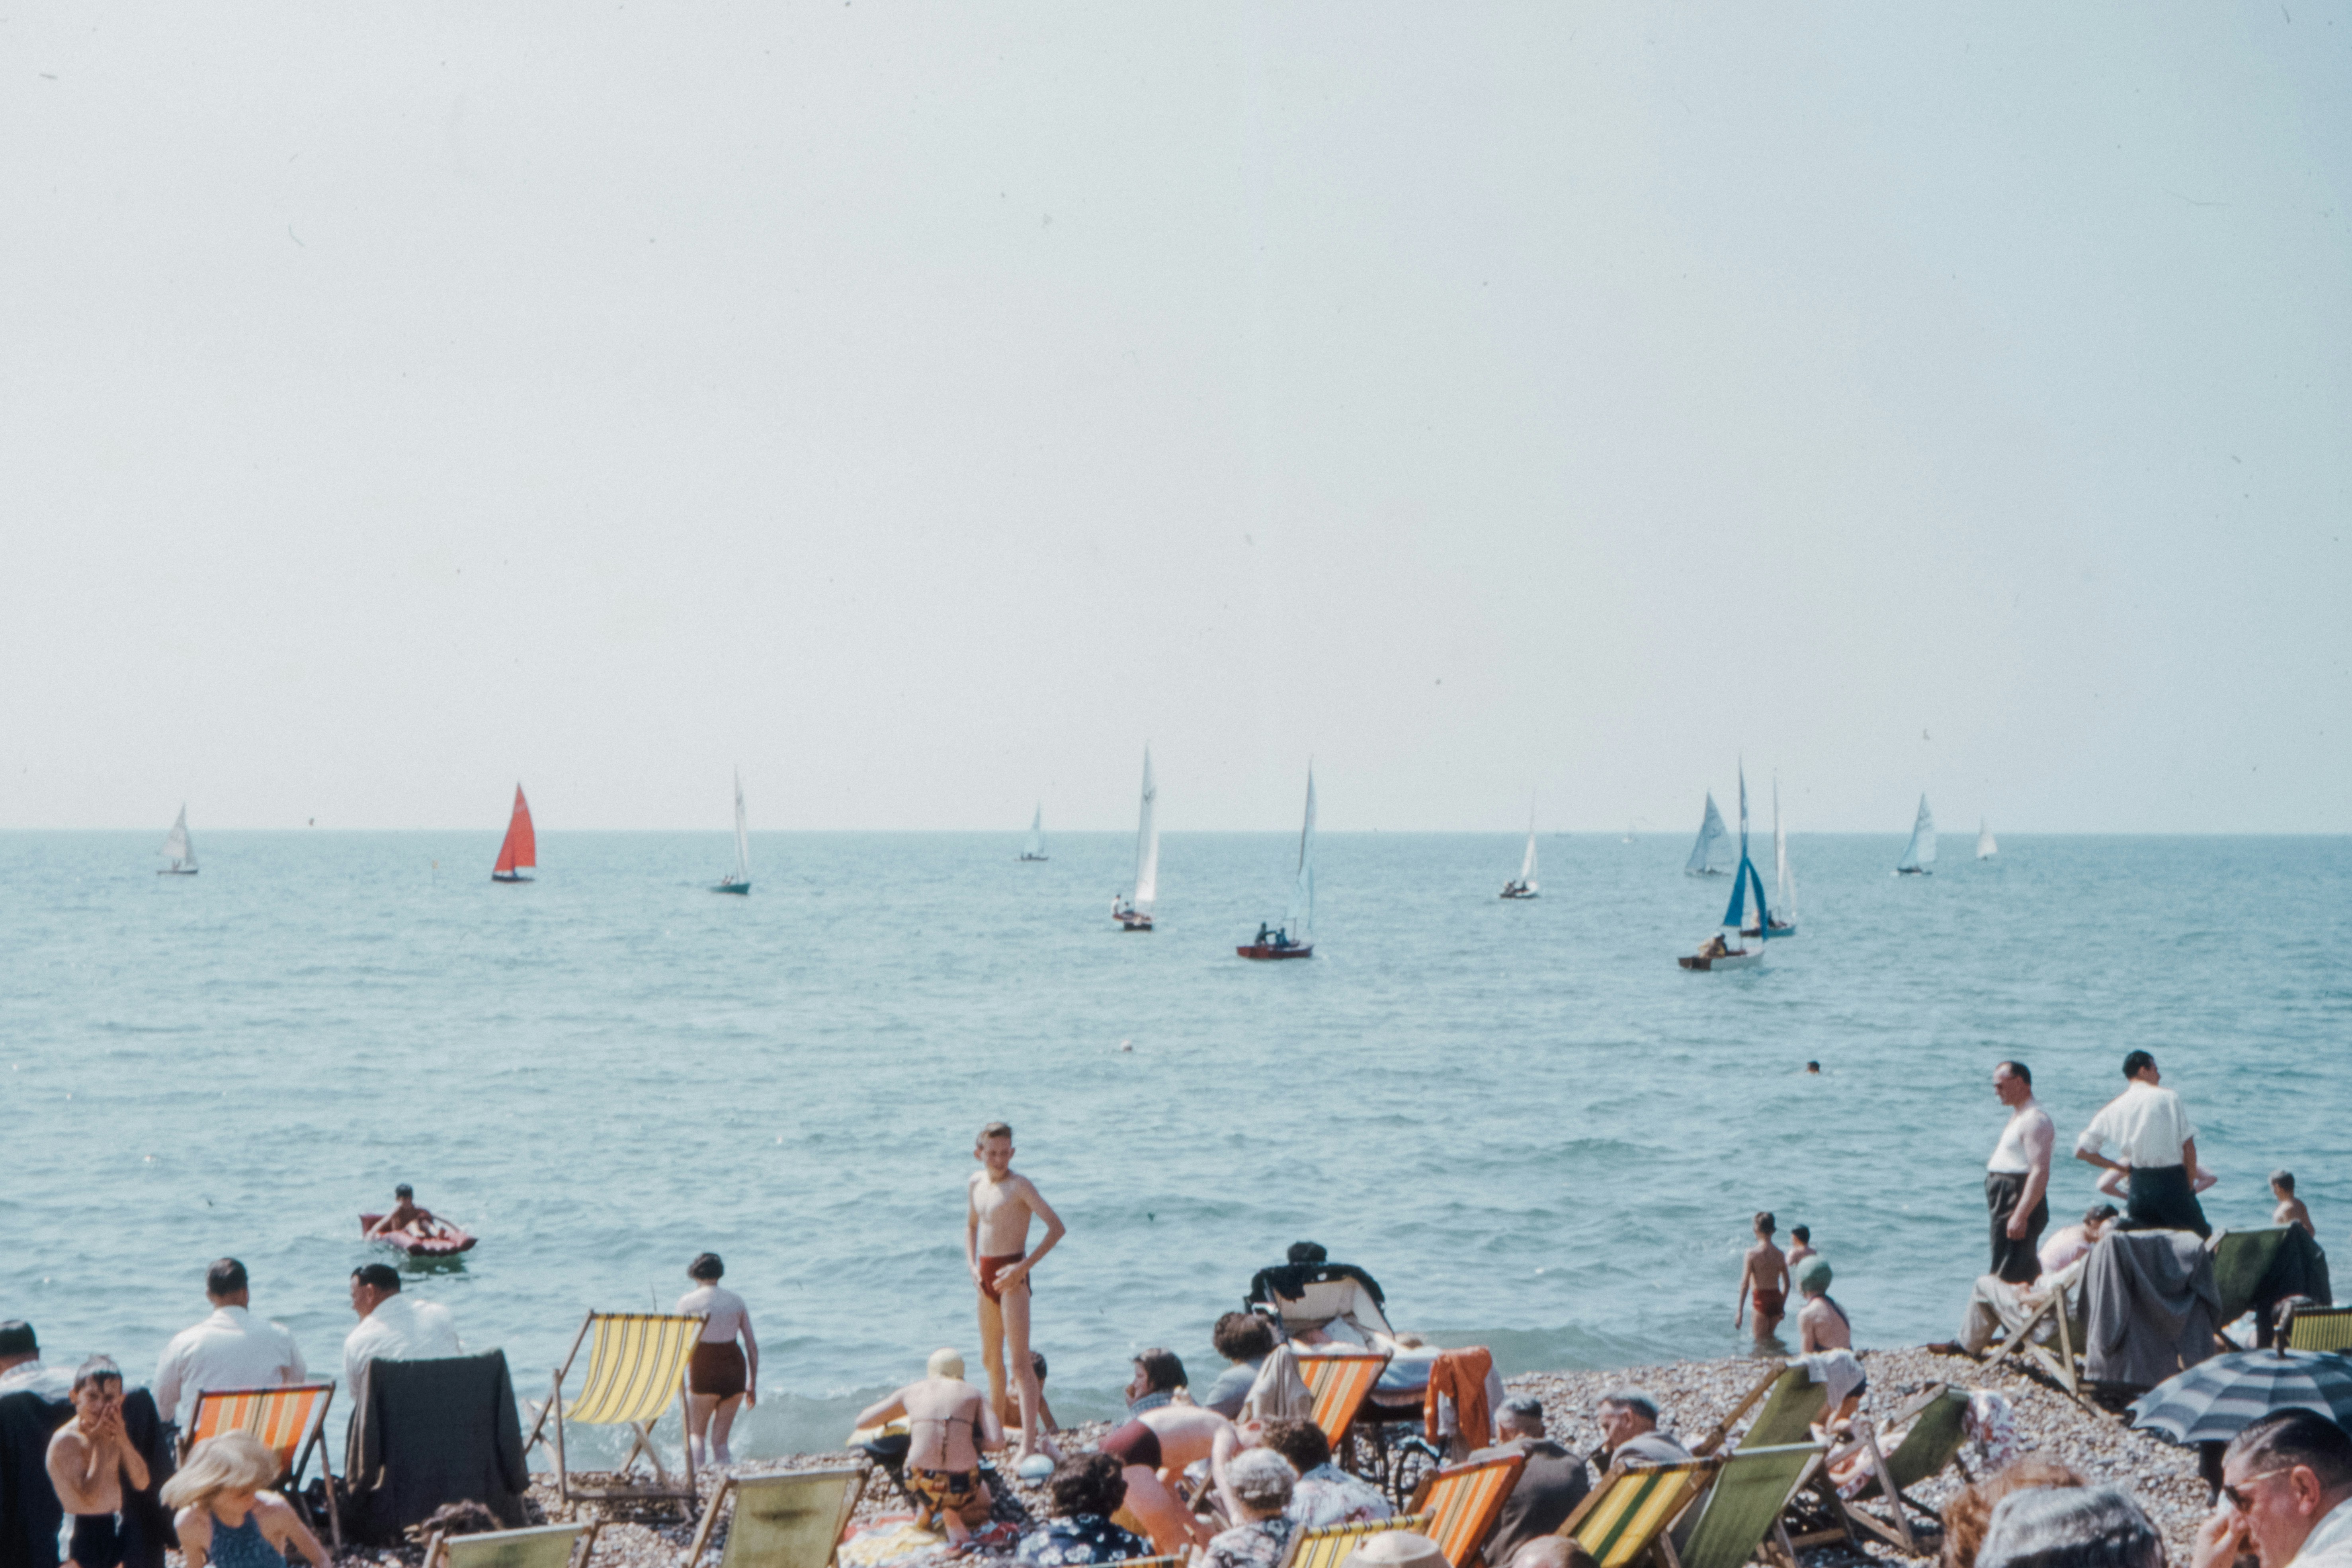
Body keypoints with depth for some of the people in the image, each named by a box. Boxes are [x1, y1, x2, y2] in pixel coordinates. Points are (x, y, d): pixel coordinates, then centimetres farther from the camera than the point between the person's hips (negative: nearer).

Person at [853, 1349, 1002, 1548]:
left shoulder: (912, 1392, 12)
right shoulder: (973, 1394, 10)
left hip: (923, 1485, 2)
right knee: (983, 1505, 34)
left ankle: (925, 1509, 6)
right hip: (963, 1485, -2)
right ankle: (953, 1515, 0)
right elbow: (997, 1442, -4)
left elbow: (862, 1420, 22)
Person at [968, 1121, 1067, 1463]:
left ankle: (1029, 1444, -17)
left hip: (1011, 1274, -8)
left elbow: (1057, 1227, -18)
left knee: (1020, 1360, -12)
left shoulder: (1020, 1186, -12)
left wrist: (1025, 1266, -21)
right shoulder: (976, 1184, 10)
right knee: (990, 1358, 17)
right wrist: (972, 1265, 10)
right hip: (987, 1275, 8)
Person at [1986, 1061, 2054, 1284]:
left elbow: (2040, 1172, -26)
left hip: (2020, 1204, -11)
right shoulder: (2019, 1116, 18)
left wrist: (2020, 1216, -30)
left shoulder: (2034, 1120, -17)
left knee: (2011, 1277, -13)